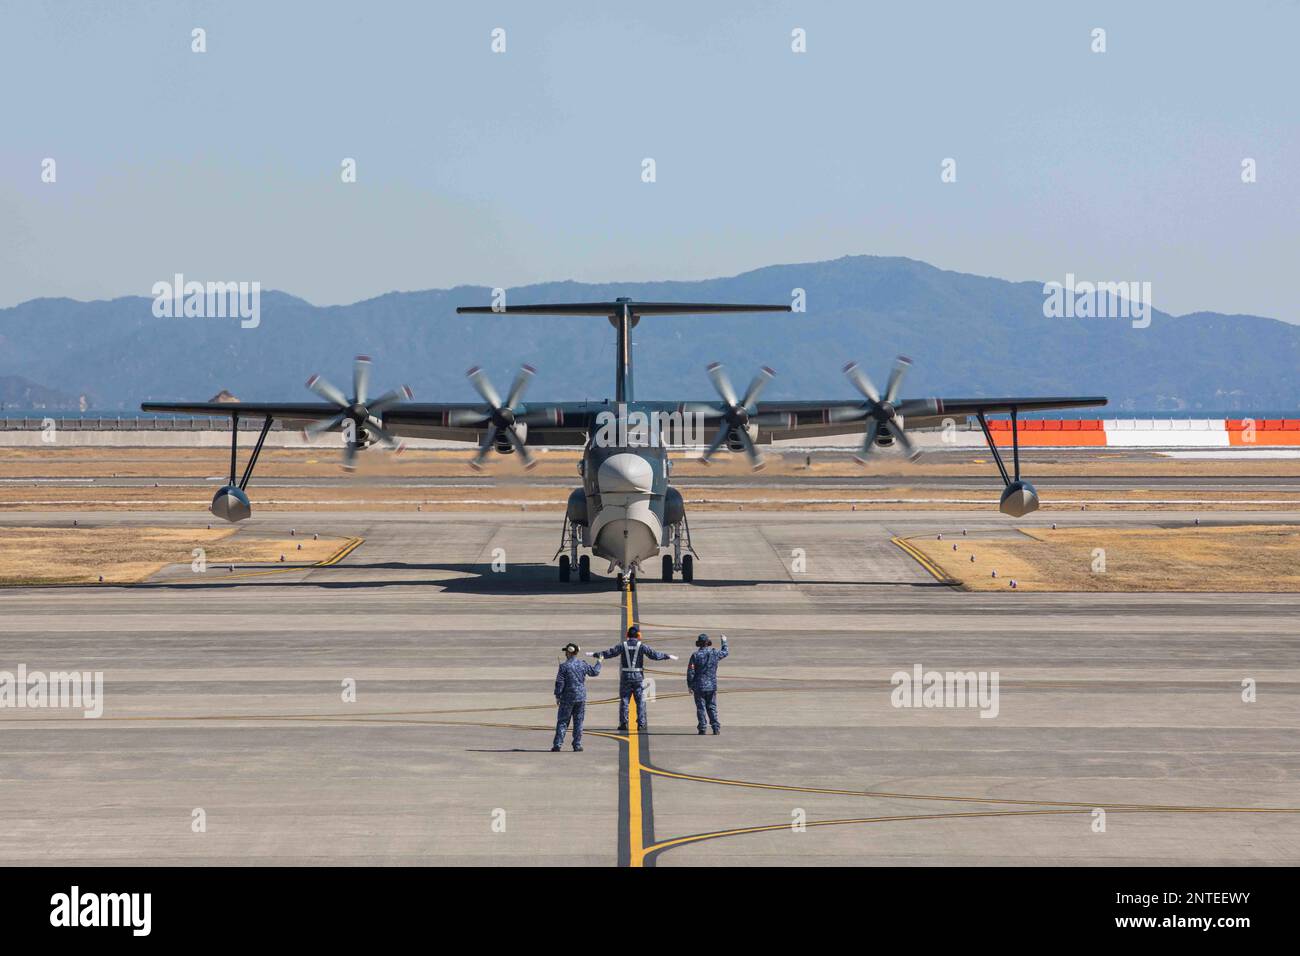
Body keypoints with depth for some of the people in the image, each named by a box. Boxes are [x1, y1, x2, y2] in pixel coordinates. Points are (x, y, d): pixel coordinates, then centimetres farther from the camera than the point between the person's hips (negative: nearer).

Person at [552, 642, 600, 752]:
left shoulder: (564, 666, -10)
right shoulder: (583, 664, 2)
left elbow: (559, 683, -10)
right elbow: (594, 672, 18)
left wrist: (557, 696, -1)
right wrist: (599, 663, 37)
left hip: (567, 698, -3)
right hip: (581, 698, 3)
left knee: (562, 722, 2)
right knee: (578, 722, 9)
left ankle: (557, 744, -3)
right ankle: (577, 745, 8)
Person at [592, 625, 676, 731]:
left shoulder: (622, 646, -2)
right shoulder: (642, 646, -6)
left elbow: (609, 653, -1)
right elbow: (655, 655, -7)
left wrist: (595, 654, 10)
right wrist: (668, 656, 5)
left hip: (625, 677, 1)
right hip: (638, 676, -1)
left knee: (624, 700, 7)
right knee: (640, 701, 5)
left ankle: (623, 723, 4)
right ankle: (641, 724, 3)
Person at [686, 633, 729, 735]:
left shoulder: (695, 655, -10)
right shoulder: (715, 654, -2)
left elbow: (690, 672, -9)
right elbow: (725, 652, 20)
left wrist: (689, 685, 0)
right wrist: (724, 642, 37)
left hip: (699, 686, -2)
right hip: (712, 686, 2)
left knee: (700, 708, 3)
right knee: (712, 707, 11)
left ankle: (702, 729, 2)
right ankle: (716, 728, 6)